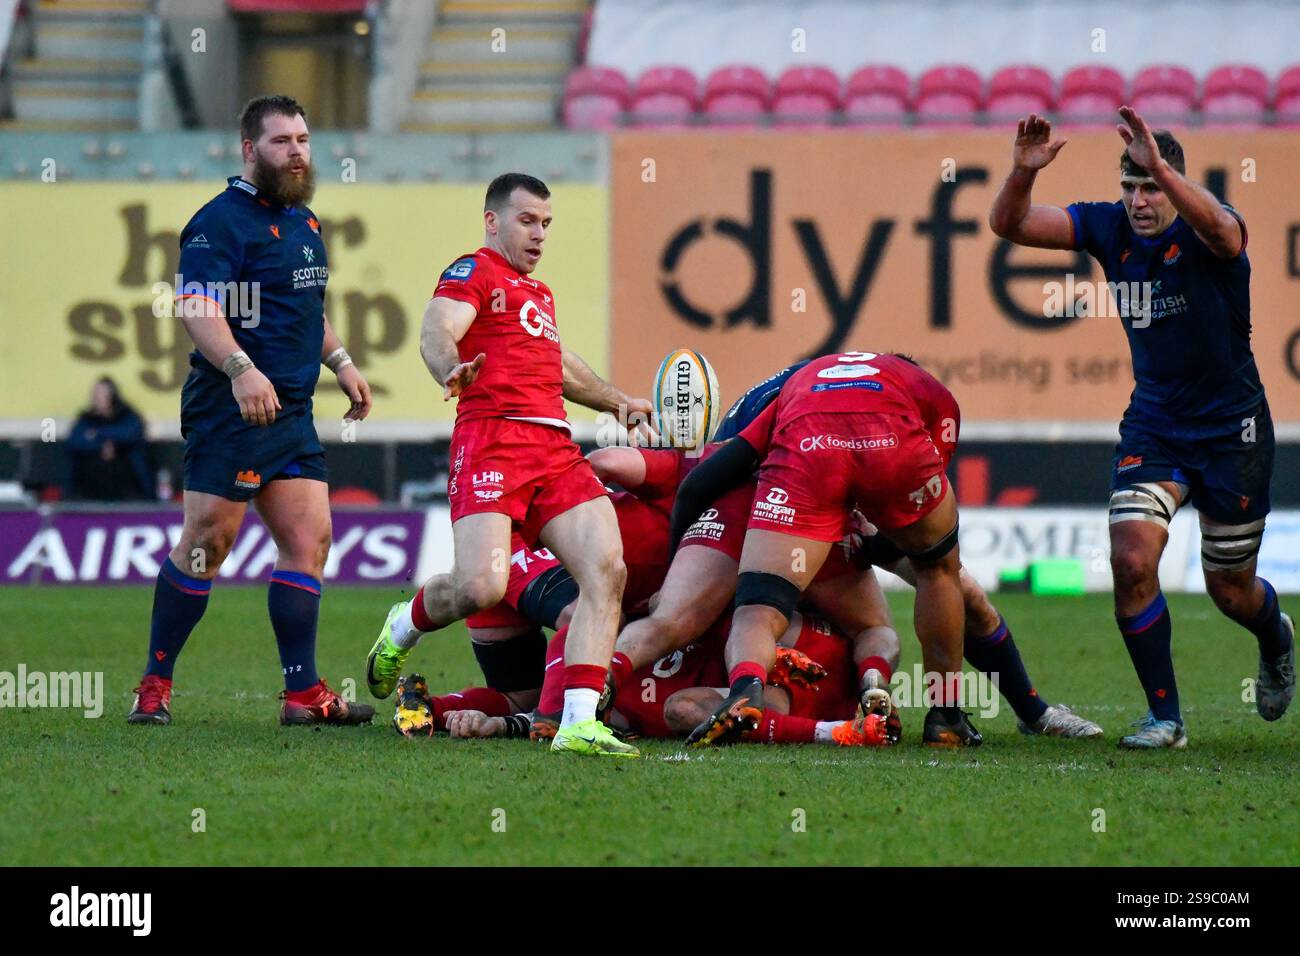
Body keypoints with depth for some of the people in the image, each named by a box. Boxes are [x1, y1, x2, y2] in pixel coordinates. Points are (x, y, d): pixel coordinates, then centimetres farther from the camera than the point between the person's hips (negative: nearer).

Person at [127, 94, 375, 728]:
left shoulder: (304, 222, 19)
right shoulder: (220, 223, -10)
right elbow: (196, 308, -21)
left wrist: (340, 363, 25)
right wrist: (241, 369, -34)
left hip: (293, 414, 8)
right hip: (230, 413, -8)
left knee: (309, 540, 1)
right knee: (206, 543, -7)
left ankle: (303, 693, 2)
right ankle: (154, 687, 2)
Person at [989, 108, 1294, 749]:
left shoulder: (1203, 231, -19)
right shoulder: (1109, 228, -6)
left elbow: (1220, 229, -46)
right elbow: (1009, 224, -11)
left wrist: (1159, 166, -58)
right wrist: (1023, 173, -32)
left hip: (1231, 430, -3)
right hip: (1152, 425, 3)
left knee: (1230, 592, 9)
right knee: (1132, 561, -16)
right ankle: (1164, 716, -2)